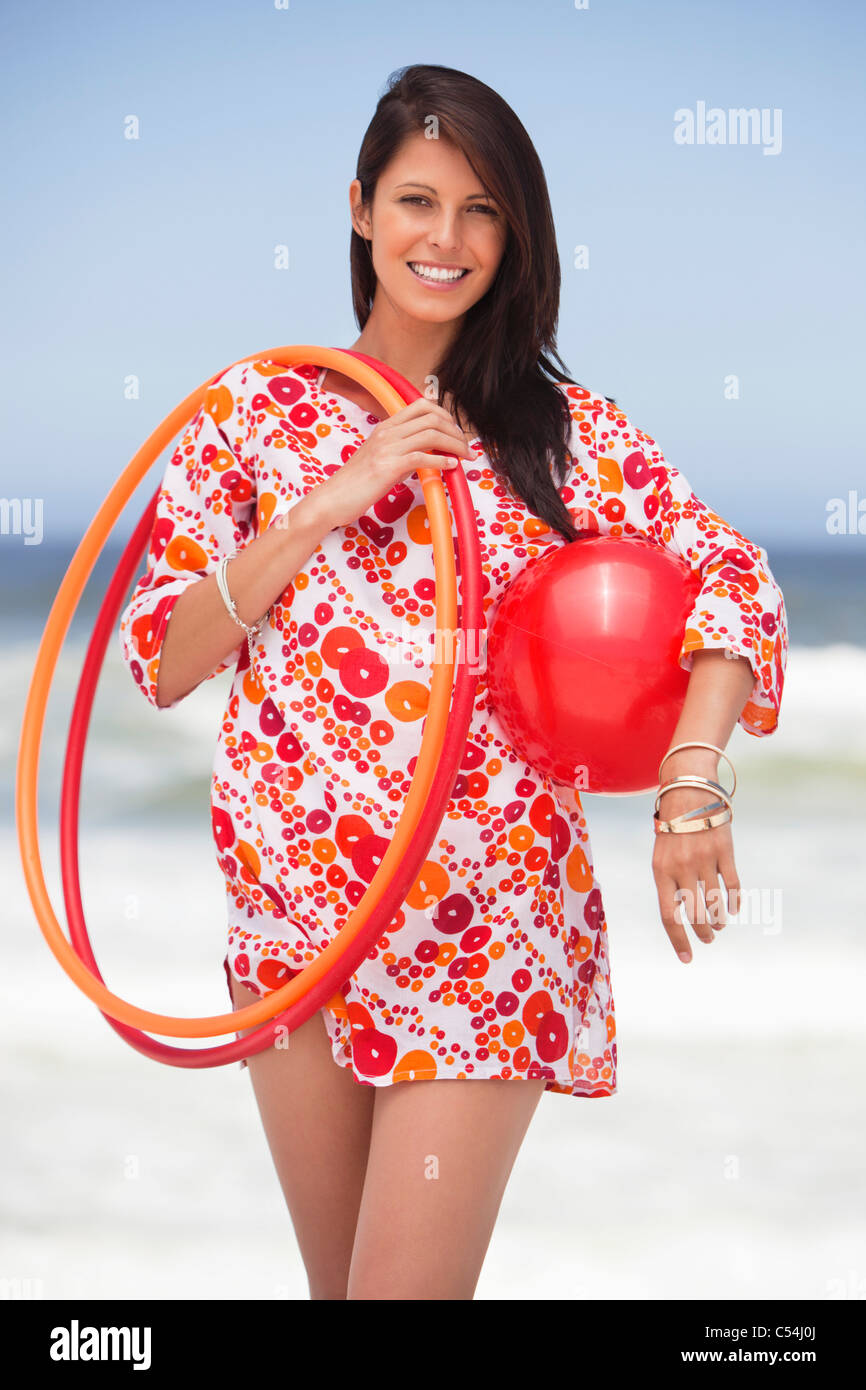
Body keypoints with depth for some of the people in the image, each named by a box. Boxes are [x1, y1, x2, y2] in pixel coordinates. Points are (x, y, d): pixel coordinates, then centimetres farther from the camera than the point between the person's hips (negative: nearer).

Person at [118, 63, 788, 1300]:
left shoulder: (562, 430, 1)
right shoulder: (260, 406, 4)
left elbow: (736, 587, -3)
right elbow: (160, 664, -2)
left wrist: (690, 786, -18)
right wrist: (330, 507, -13)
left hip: (487, 926, -2)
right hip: (293, 913, 2)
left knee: (409, 1283, -6)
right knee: (336, 1279, 15)